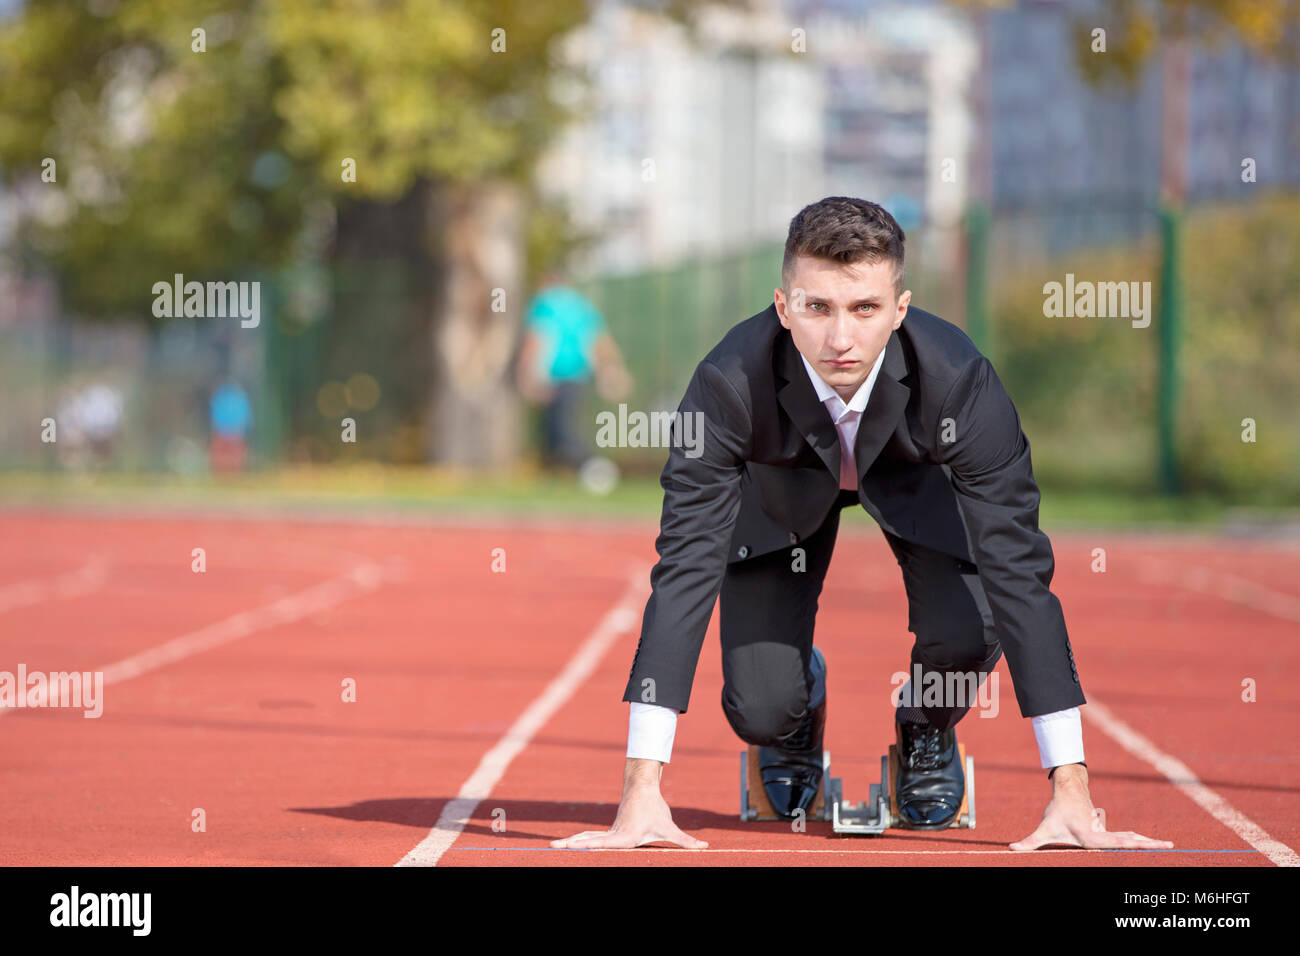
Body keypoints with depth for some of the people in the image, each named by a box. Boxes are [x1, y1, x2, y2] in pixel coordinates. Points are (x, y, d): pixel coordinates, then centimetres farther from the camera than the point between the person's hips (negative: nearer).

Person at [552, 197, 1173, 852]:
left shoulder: (960, 380, -39)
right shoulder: (730, 385, -39)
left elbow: (1019, 569, -39)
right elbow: (685, 568, -39)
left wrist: (1069, 791, -43)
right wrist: (641, 792, -46)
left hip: (913, 478, 0)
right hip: (782, 491, 0)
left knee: (967, 631, -27)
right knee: (760, 711, -16)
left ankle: (927, 728, 11)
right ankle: (801, 703, 24)